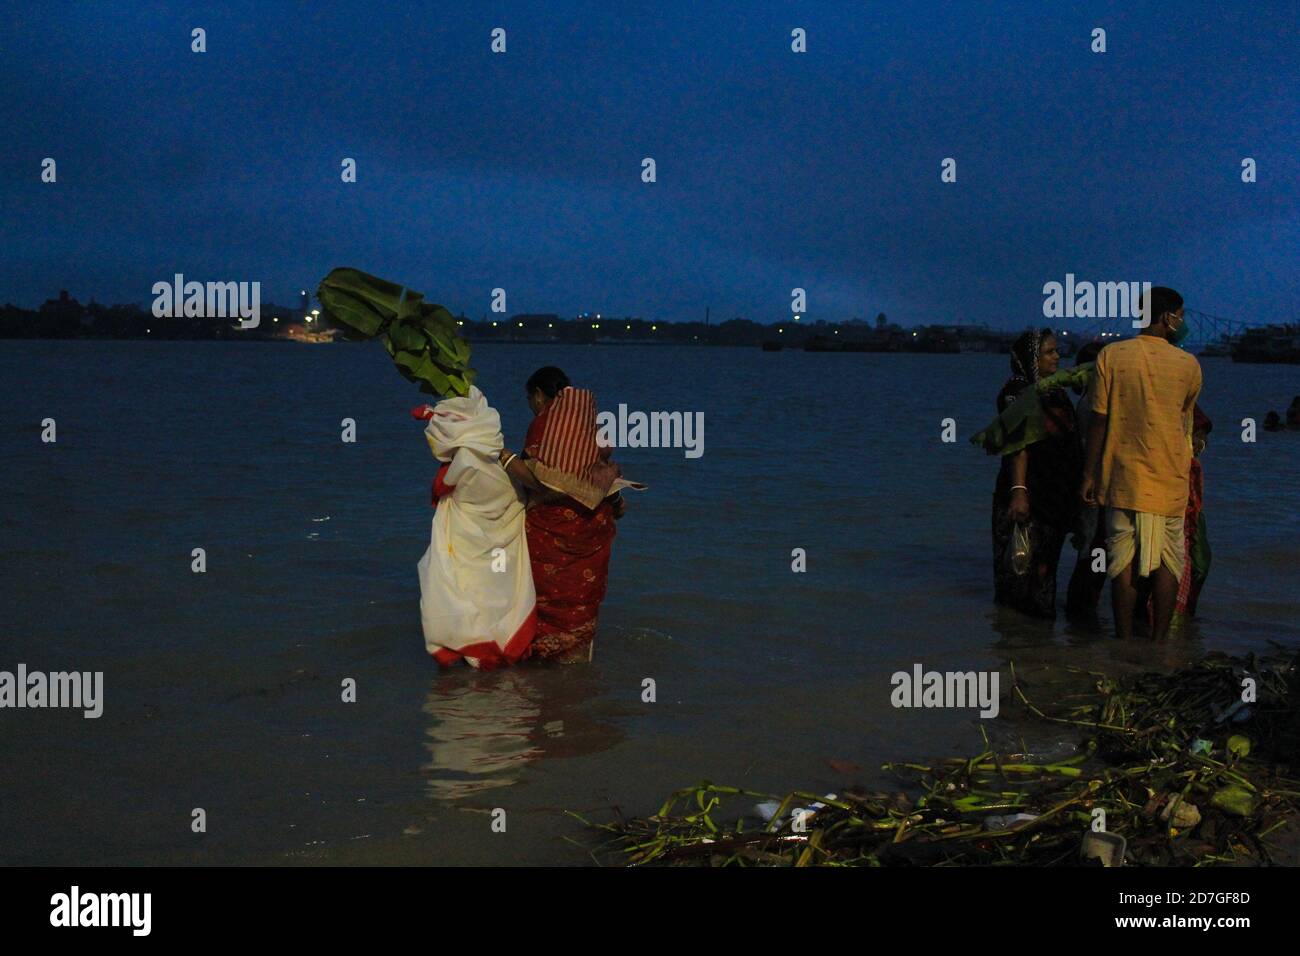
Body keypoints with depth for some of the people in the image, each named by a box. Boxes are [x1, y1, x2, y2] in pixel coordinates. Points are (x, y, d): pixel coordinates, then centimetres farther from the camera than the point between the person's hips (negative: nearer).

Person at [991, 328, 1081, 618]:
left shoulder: (1056, 392, 15)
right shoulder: (1016, 393, -9)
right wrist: (1018, 491, -28)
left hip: (1056, 495, 7)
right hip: (1029, 494, -7)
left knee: (1046, 562, 10)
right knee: (1023, 564, -4)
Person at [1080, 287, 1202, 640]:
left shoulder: (1111, 355, -3)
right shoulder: (1188, 365, -3)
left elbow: (1098, 420, -4)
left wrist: (1089, 475, 1)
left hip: (1123, 478, 1)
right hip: (1170, 479, 0)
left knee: (1124, 562, 4)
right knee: (1166, 563, 8)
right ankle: (1159, 644, 10)